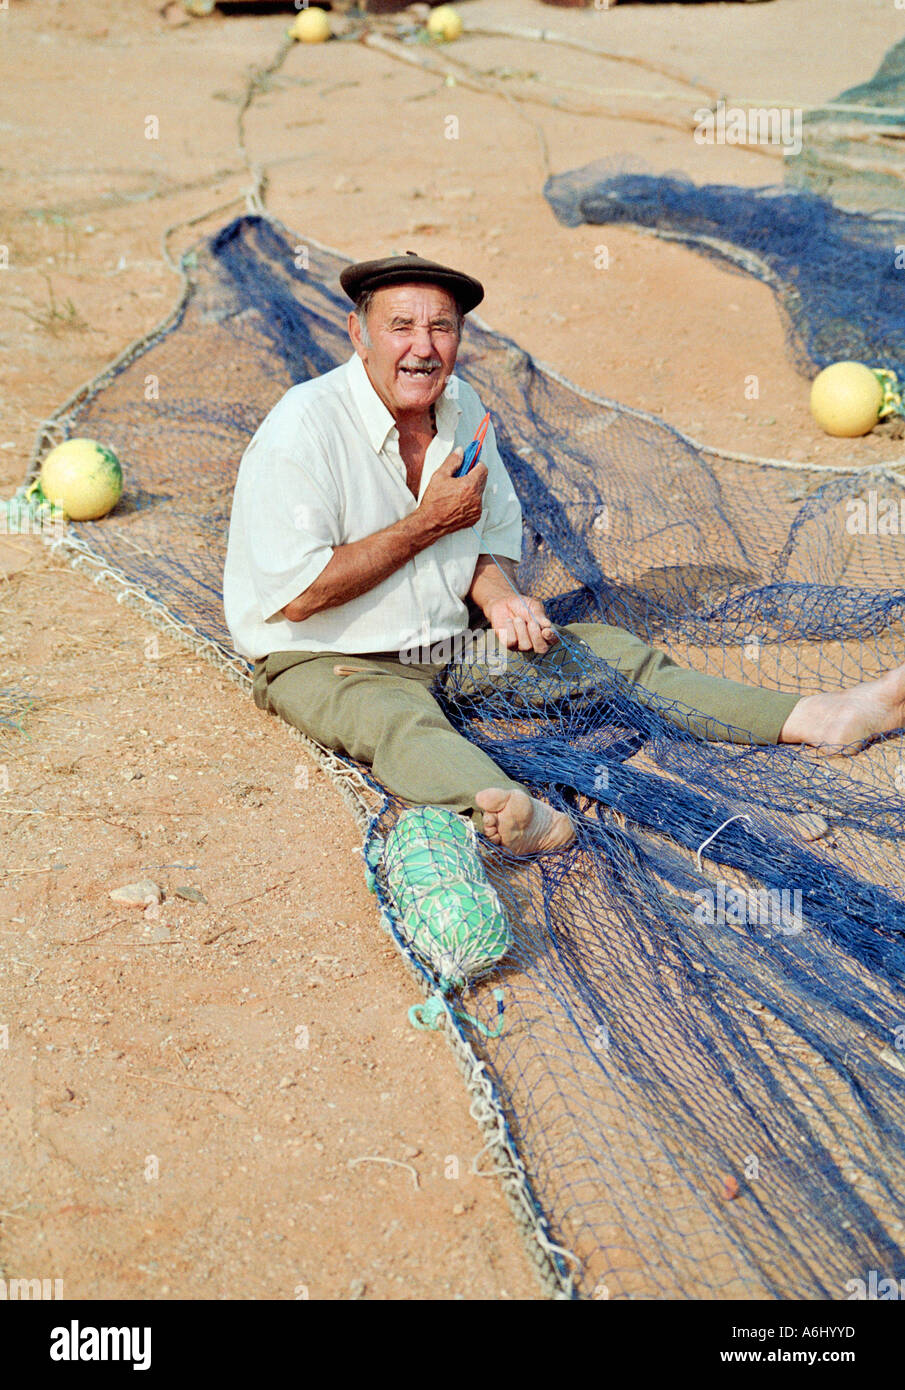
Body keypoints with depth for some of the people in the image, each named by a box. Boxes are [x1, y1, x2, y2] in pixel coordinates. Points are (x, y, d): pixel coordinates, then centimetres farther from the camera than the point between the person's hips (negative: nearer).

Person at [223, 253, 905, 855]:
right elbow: (296, 597, -23)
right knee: (398, 720, -38)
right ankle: (520, 817, -70)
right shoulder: (305, 425, -19)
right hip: (325, 661, -6)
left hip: (451, 644, 7)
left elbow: (488, 539, 13)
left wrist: (500, 598, -11)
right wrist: (428, 524, -20)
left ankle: (816, 718, -9)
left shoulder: (462, 409, 2)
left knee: (605, 650, -3)